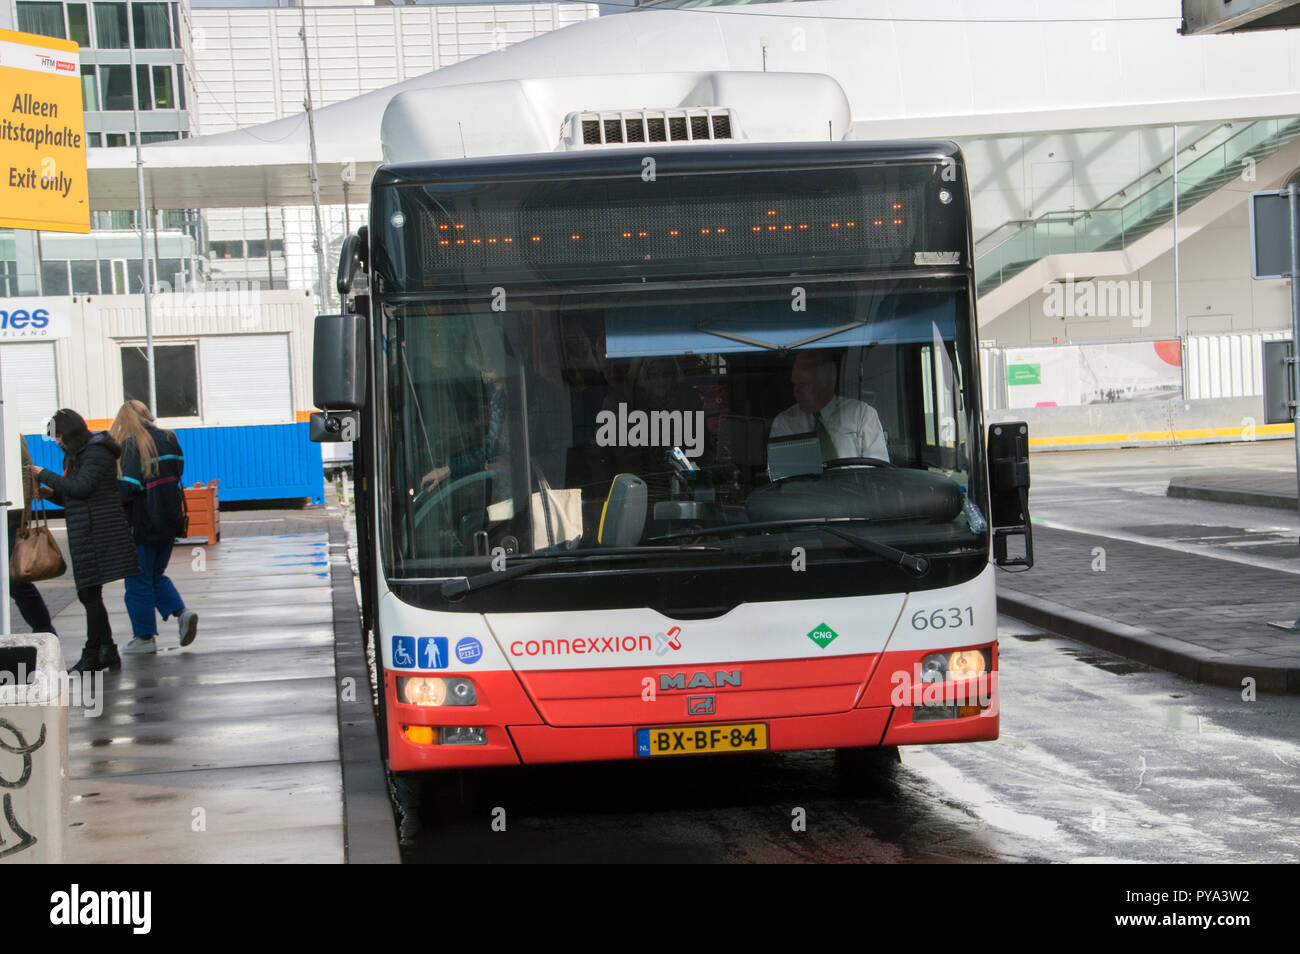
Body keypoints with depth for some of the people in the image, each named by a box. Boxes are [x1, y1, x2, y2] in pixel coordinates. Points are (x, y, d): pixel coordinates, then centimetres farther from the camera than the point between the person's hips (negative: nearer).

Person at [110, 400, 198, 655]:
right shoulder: (167, 439, 5)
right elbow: (177, 473, 11)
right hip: (169, 521, 6)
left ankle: (145, 636, 10)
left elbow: (127, 488, -20)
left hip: (143, 524, -6)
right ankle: (181, 612, 1)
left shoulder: (131, 445, -14)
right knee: (156, 575, 21)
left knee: (138, 581, 6)